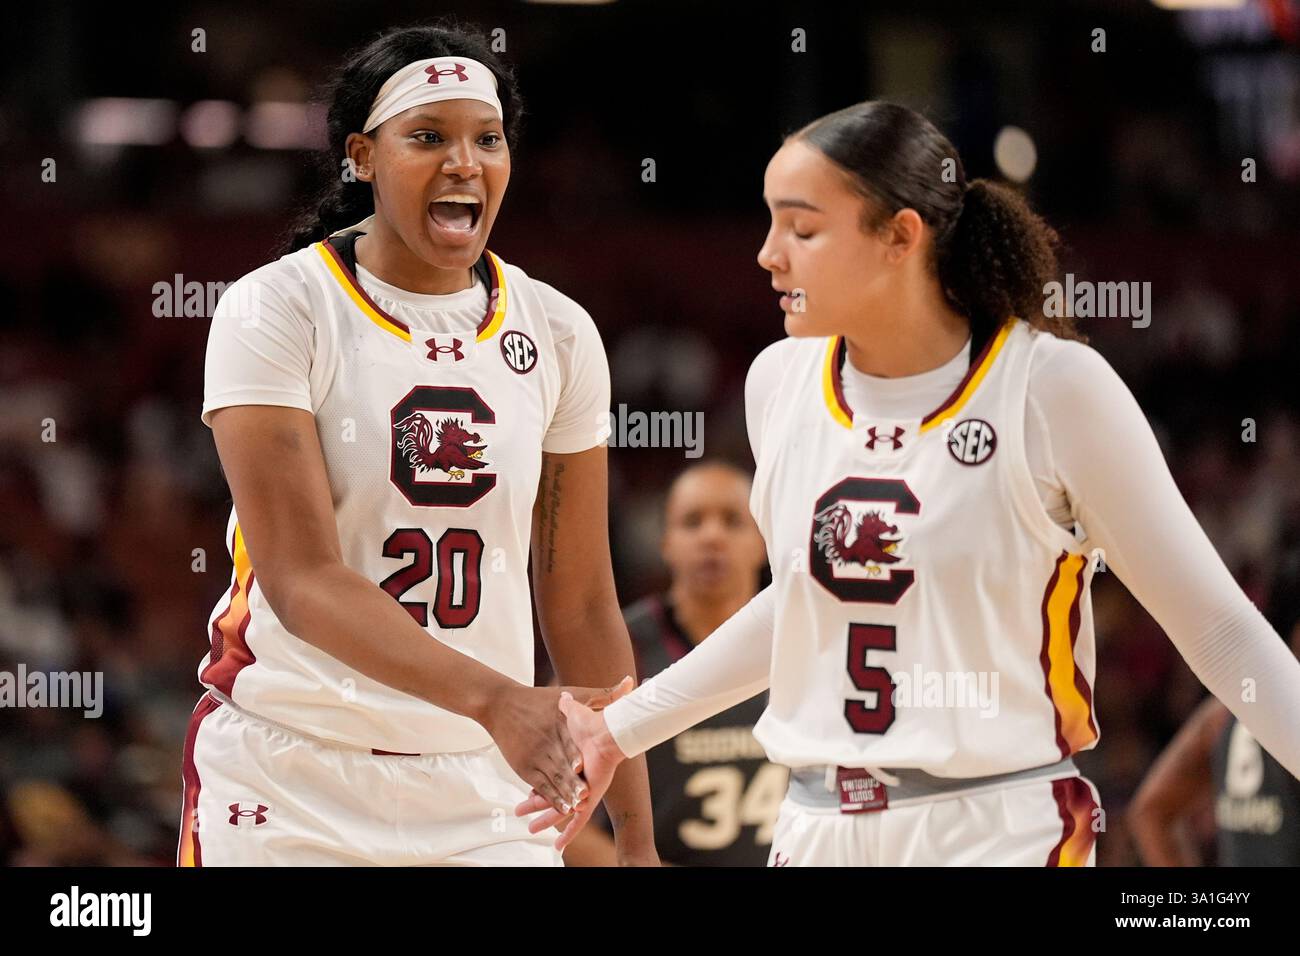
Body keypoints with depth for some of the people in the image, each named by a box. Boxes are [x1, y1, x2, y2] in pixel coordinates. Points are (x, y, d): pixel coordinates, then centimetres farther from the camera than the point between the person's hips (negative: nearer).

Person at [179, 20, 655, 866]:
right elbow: (300, 578, -18)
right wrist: (494, 697, -31)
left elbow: (582, 604, 9)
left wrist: (637, 839, 6)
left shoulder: (558, 333, 5)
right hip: (288, 789, -3)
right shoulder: (276, 311, -8)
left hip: (483, 795, 3)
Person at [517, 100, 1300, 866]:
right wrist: (622, 730, 25)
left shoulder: (1054, 389, -11)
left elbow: (1218, 626, -7)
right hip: (817, 830, 5)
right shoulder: (780, 382, 4)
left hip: (1002, 833, -5)